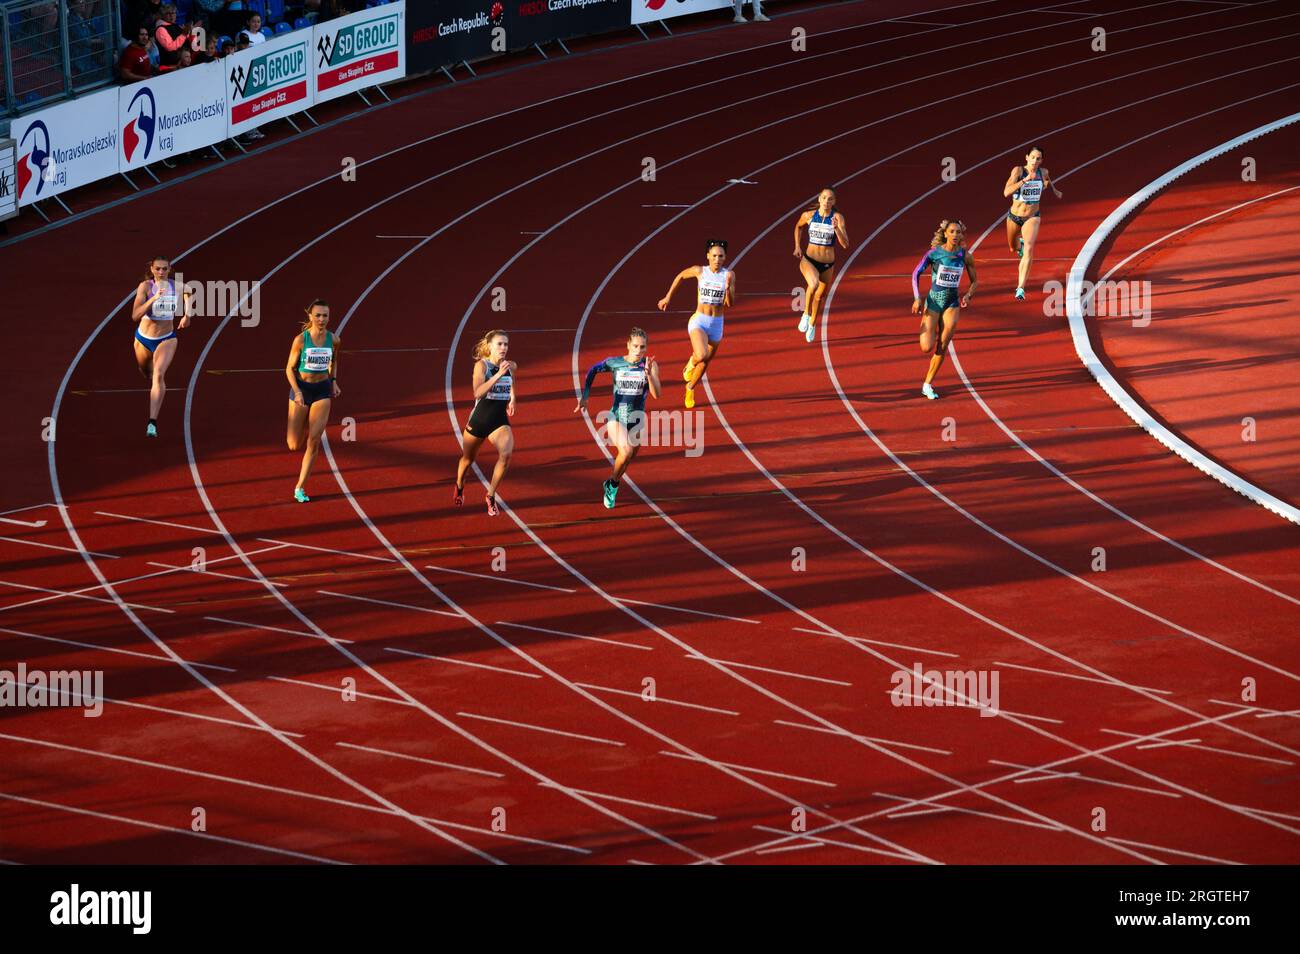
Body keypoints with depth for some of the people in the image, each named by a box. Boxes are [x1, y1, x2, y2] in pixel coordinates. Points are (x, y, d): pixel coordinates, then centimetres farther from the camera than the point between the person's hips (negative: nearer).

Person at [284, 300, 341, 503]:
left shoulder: (334, 340, -3)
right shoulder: (300, 340, -13)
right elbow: (290, 368, -7)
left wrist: (334, 381, 5)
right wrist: (297, 392, -20)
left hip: (323, 390, 2)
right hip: (301, 389, -2)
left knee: (313, 442, -8)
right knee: (294, 445, 0)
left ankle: (300, 489, 1)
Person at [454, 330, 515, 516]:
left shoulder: (511, 366, -1)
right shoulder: (481, 365, -16)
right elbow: (478, 393, -32)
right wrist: (498, 374, -37)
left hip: (500, 421, 2)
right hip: (478, 420, -2)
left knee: (506, 453, -25)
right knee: (468, 459, 18)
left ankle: (491, 496, -10)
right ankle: (459, 487, 52)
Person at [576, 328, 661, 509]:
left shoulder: (650, 365, -9)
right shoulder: (614, 363, -8)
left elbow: (656, 394, -18)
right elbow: (592, 370, 11)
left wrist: (649, 374, -34)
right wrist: (585, 396, 9)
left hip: (637, 422, 2)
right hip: (616, 418, -2)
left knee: (628, 459, 15)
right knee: (625, 452, -27)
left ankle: (612, 486, 45)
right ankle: (612, 483, 0)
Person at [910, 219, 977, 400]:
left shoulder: (965, 256, -3)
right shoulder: (935, 253, -10)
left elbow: (974, 280, 9)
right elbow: (916, 273, -4)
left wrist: (968, 296, -10)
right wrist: (917, 298, -12)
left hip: (952, 304, 2)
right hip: (933, 301, -2)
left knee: (942, 348, 1)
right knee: (927, 348, -9)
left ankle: (927, 385, 14)